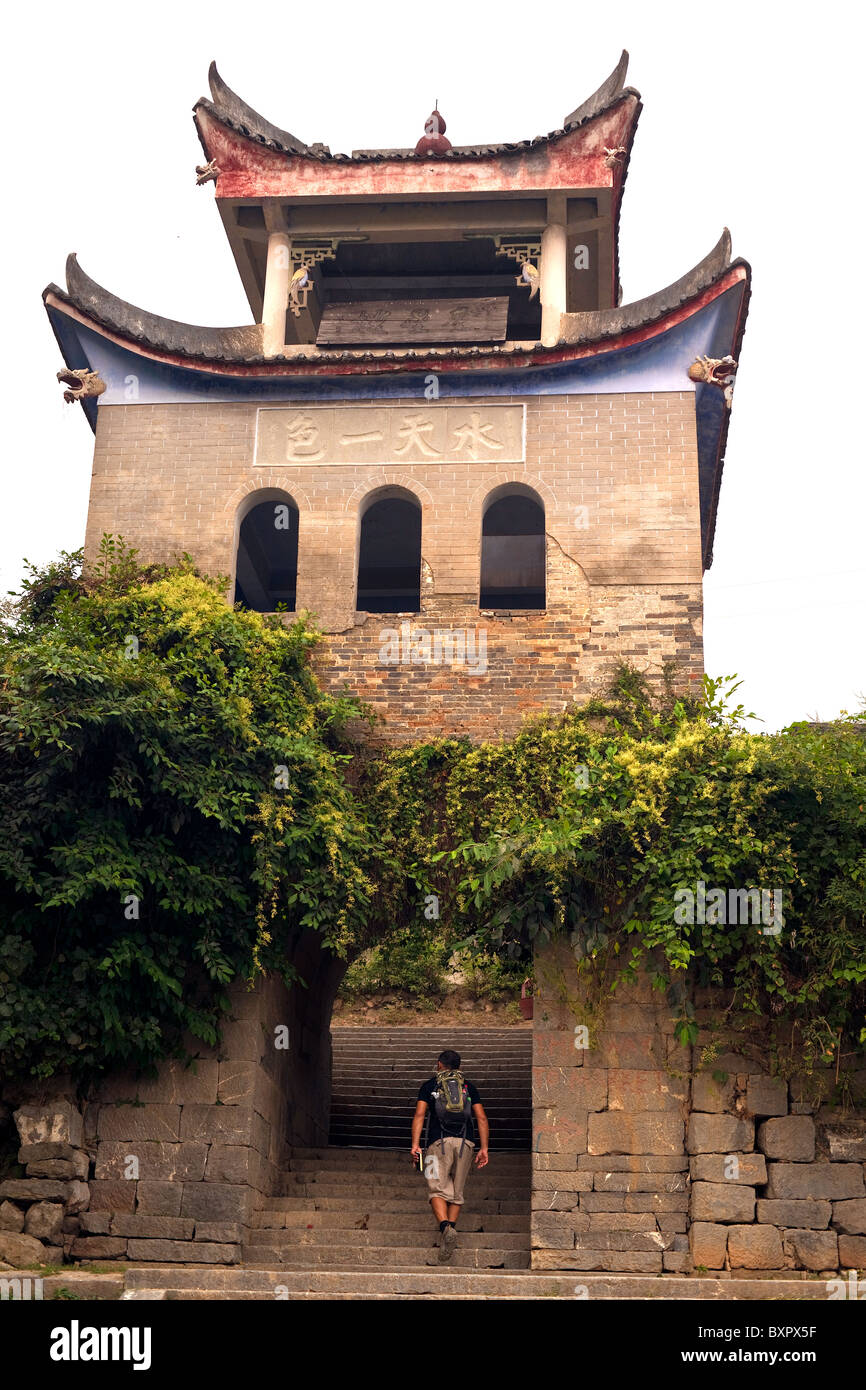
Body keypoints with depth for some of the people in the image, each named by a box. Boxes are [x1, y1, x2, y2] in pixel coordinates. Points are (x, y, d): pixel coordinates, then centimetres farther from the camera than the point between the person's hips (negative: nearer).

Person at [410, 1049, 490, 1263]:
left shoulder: (429, 1085, 14)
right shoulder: (468, 1086, 19)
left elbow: (419, 1114, 0)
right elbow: (482, 1118, 9)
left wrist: (415, 1145, -6)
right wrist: (484, 1148, 6)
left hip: (439, 1142, -2)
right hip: (465, 1142, 2)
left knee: (438, 1190, -6)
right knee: (457, 1192, 12)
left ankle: (445, 1226, -30)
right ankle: (451, 1228, 2)